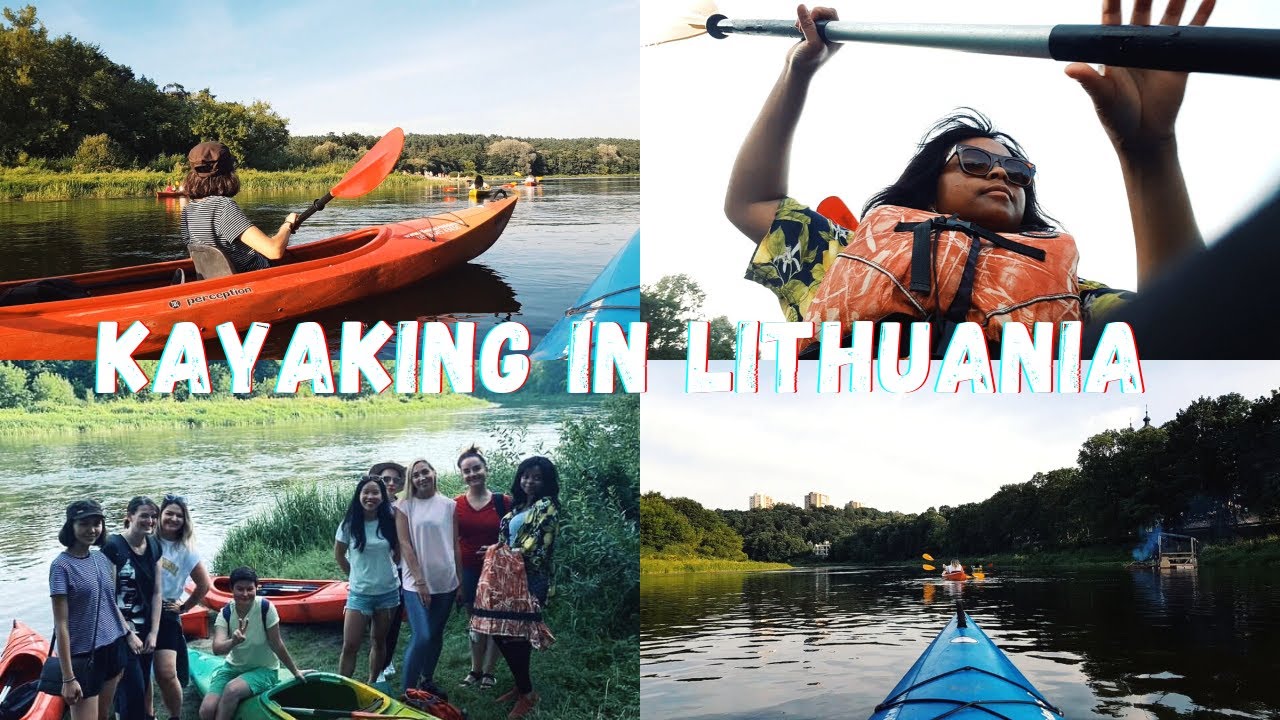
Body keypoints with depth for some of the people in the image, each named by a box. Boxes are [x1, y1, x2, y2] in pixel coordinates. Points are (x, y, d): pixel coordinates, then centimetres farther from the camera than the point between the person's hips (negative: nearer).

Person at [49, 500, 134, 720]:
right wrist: (68, 677, -18)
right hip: (84, 655, -7)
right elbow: (61, 624, -16)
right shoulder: (62, 566, -14)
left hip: (113, 648, 7)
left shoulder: (102, 559, 5)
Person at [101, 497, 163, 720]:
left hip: (145, 628, 6)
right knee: (134, 689, -7)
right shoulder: (113, 546, -16)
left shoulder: (154, 547, 5)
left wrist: (153, 633, 0)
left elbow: (156, 592, 6)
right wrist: (129, 633, -14)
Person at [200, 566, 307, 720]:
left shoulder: (265, 608, -18)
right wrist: (233, 642, -46)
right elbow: (217, 649, -25)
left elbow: (277, 645, -8)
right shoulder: (225, 614, -10)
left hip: (264, 669, -3)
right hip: (234, 667, 3)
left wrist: (295, 671, -2)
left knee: (232, 689, -33)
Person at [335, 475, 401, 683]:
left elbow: (398, 552, 10)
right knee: (350, 646, -6)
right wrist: (357, 575, 9)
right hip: (360, 593, -2)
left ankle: (372, 685, 26)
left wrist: (386, 571, 5)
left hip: (388, 591, 2)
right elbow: (338, 554, 7)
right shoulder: (350, 524, -7)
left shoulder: (390, 522, -4)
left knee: (379, 641, 13)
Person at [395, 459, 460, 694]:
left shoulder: (448, 505, 5)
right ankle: (407, 690, -5)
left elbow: (455, 545, 8)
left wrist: (460, 579, 7)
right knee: (422, 637, -14)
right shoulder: (405, 506, -2)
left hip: (446, 582, 3)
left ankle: (428, 681, 29)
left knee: (436, 635, 12)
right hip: (417, 583, -3)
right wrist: (420, 581, -12)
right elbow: (405, 545, -6)